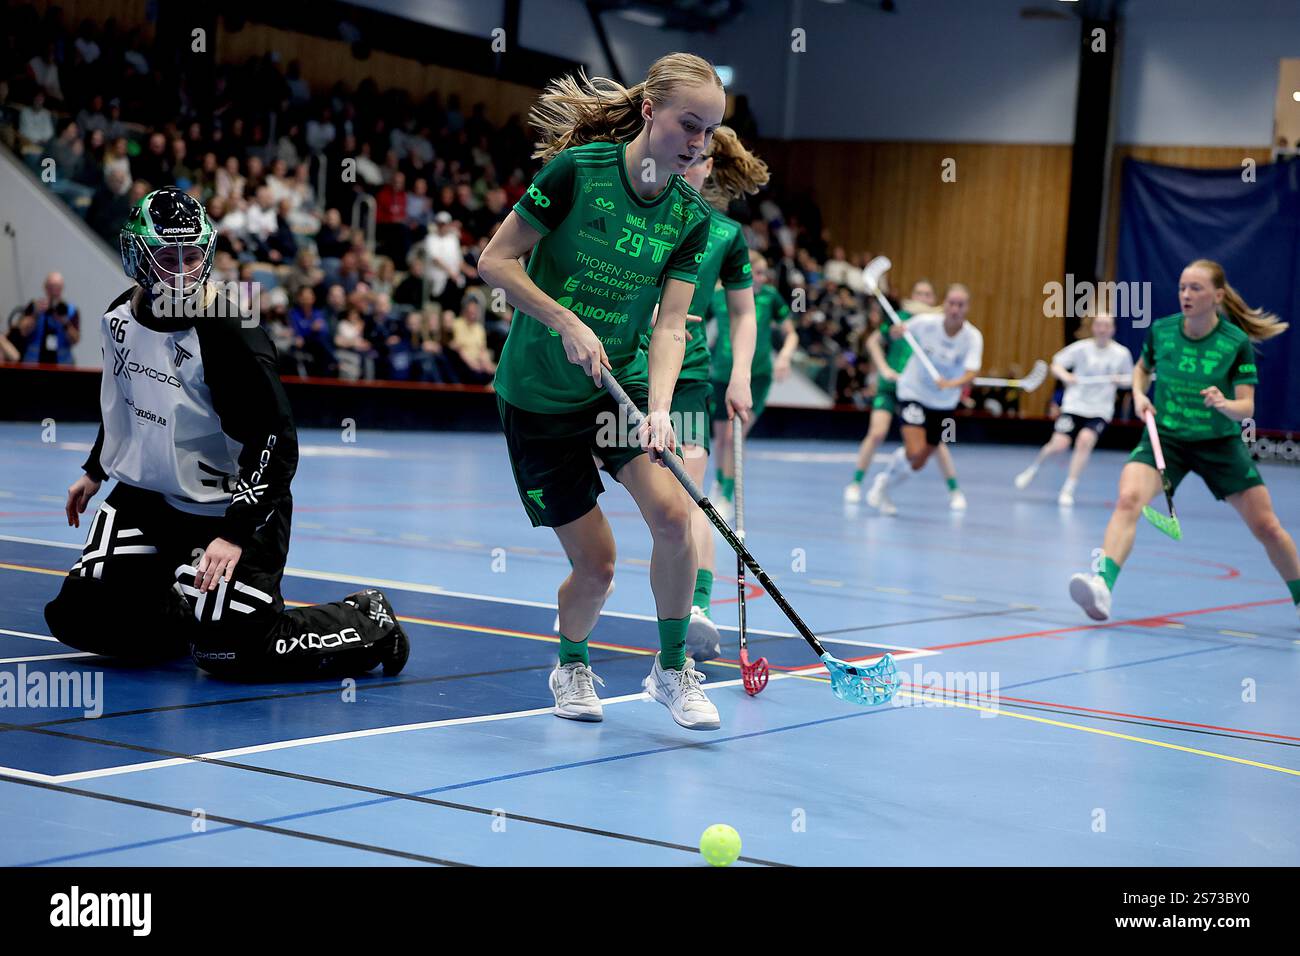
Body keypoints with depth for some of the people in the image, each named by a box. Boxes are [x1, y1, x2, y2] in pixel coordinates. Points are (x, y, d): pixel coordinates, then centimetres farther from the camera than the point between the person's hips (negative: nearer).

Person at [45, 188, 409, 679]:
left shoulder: (230, 334, -23)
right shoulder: (122, 316, -1)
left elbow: (277, 445, -25)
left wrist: (235, 534, -30)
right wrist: (96, 471, 29)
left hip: (228, 507, -7)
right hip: (145, 497, 7)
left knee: (231, 649, -19)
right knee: (80, 616, -2)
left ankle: (366, 624, 4)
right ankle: (189, 612, 24)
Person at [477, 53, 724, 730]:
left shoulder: (691, 218, -3)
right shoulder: (578, 170, -15)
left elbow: (669, 324, -8)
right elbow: (494, 262, -12)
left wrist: (658, 409, -24)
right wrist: (568, 323, -22)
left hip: (622, 383, 3)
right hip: (539, 395, -3)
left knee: (672, 514, -21)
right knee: (595, 564, -3)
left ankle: (672, 667, 1)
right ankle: (571, 665, 30)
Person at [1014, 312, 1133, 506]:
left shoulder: (1121, 354, -2)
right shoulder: (1081, 348, -6)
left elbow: (1130, 379, 11)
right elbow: (1056, 365, -1)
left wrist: (1120, 380, -12)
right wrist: (1065, 376, -22)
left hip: (1100, 411, 1)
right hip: (1074, 405, -1)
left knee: (1085, 440, -24)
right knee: (1059, 444, -13)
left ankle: (1068, 490, -13)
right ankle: (1035, 467, 21)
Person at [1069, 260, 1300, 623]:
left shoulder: (1237, 343, -13)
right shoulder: (1160, 330, -7)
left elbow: (1247, 407, -14)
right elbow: (1142, 368, 15)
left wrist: (1224, 404, -35)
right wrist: (1139, 395, -4)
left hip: (1220, 443, 0)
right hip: (1165, 437, 0)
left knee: (1267, 527, 4)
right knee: (1128, 498, -29)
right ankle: (1102, 586, -42)